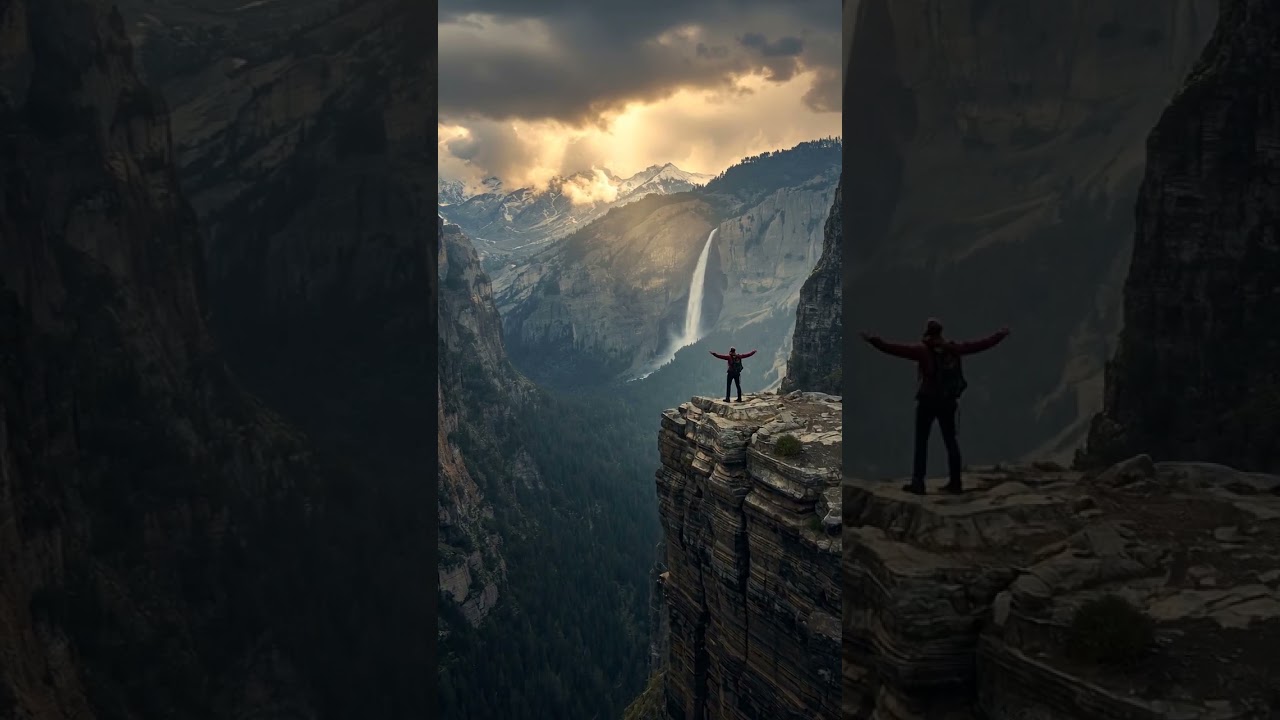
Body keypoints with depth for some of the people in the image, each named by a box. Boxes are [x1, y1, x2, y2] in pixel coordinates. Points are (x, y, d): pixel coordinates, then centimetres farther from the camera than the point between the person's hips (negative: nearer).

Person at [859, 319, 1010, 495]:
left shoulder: (923, 350, -12)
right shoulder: (953, 348, 2)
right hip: (948, 401, 5)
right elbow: (980, 345, 12)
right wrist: (1000, 335, 26)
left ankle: (918, 483, -3)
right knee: (951, 441, 11)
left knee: (921, 442, 1)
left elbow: (897, 349, -24)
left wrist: (874, 341, -28)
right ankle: (956, 482, 13)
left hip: (927, 401, -4)